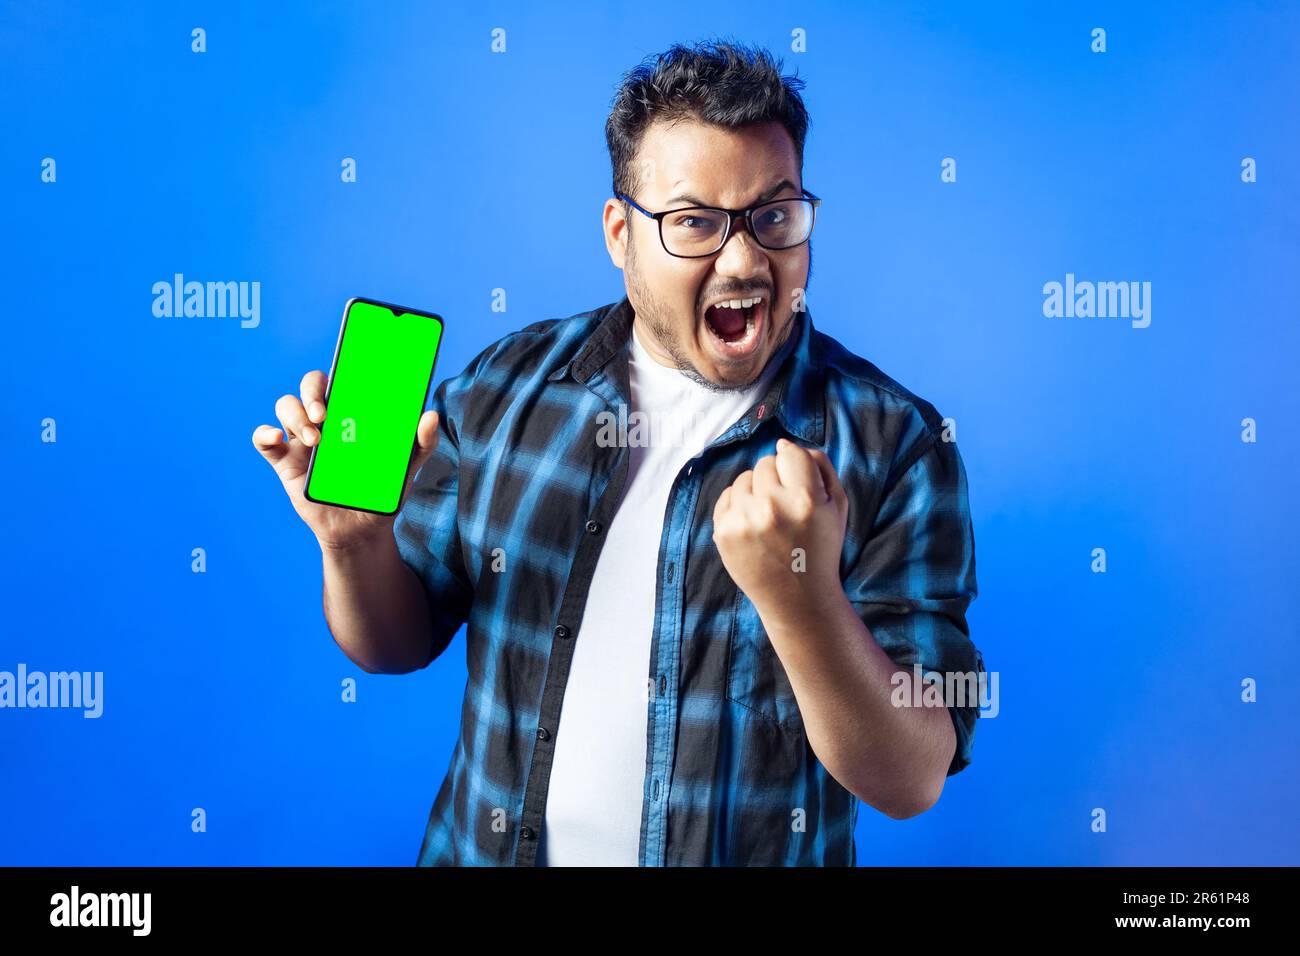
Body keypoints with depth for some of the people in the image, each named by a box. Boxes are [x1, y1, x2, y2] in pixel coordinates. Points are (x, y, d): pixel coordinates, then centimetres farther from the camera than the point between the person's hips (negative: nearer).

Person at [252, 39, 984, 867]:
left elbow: (911, 783, -17)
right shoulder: (505, 387, -6)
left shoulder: (896, 444, -15)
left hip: (756, 853, -2)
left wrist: (801, 599, -33)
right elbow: (397, 644, 1)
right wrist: (357, 541, -19)